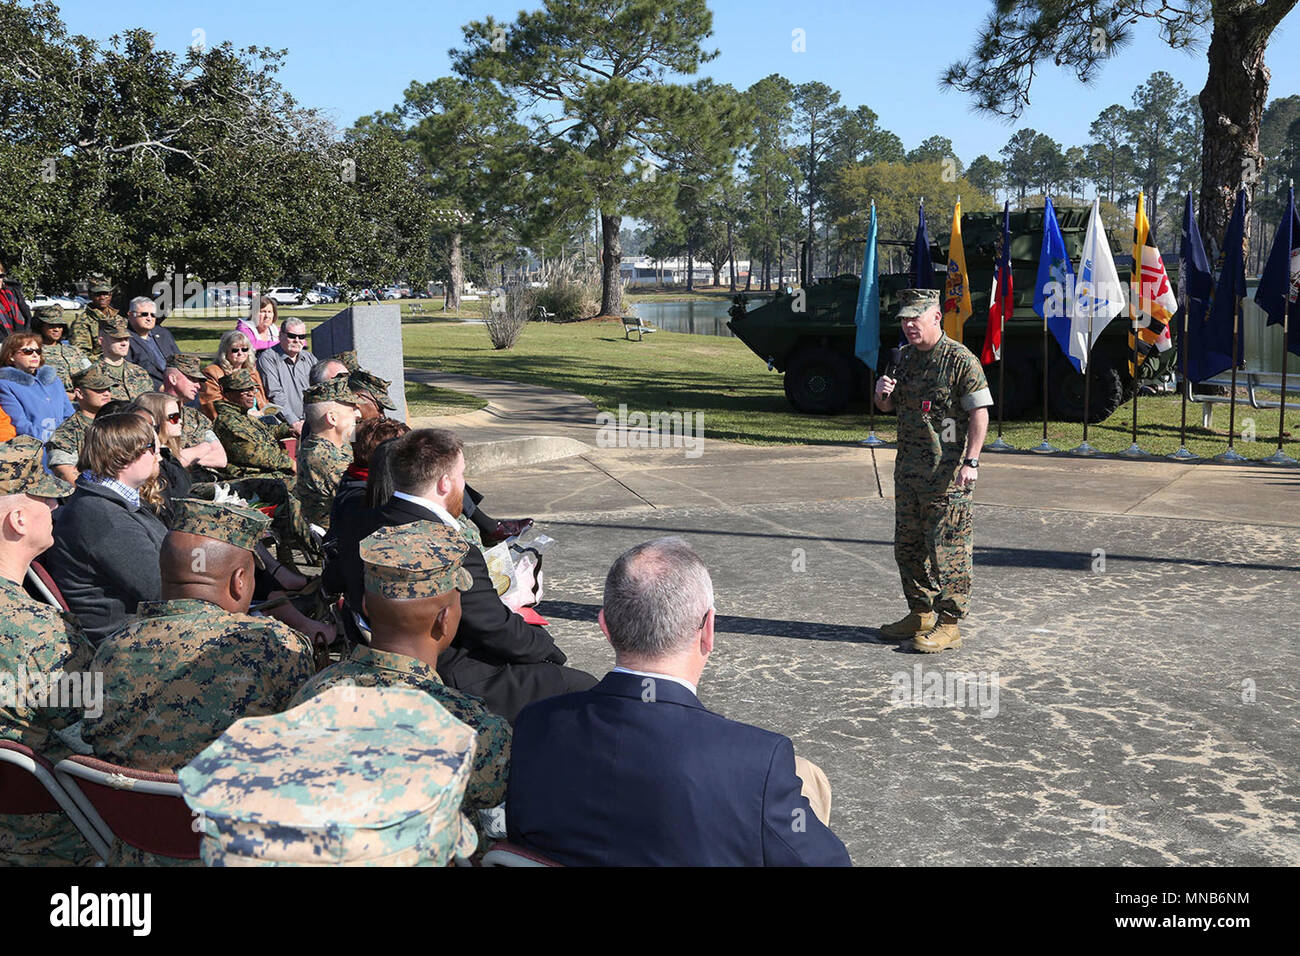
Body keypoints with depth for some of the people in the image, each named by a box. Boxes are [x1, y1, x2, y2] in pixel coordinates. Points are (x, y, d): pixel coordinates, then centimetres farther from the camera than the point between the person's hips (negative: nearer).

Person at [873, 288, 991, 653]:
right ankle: (920, 615, 27)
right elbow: (888, 407, 23)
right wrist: (882, 392, -1)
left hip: (946, 473, -8)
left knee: (946, 550, -4)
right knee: (907, 546, 14)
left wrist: (970, 462, -22)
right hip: (908, 469, 8)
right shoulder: (906, 357, 13)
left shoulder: (960, 359, -11)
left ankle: (949, 625, 5)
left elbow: (980, 413, -14)